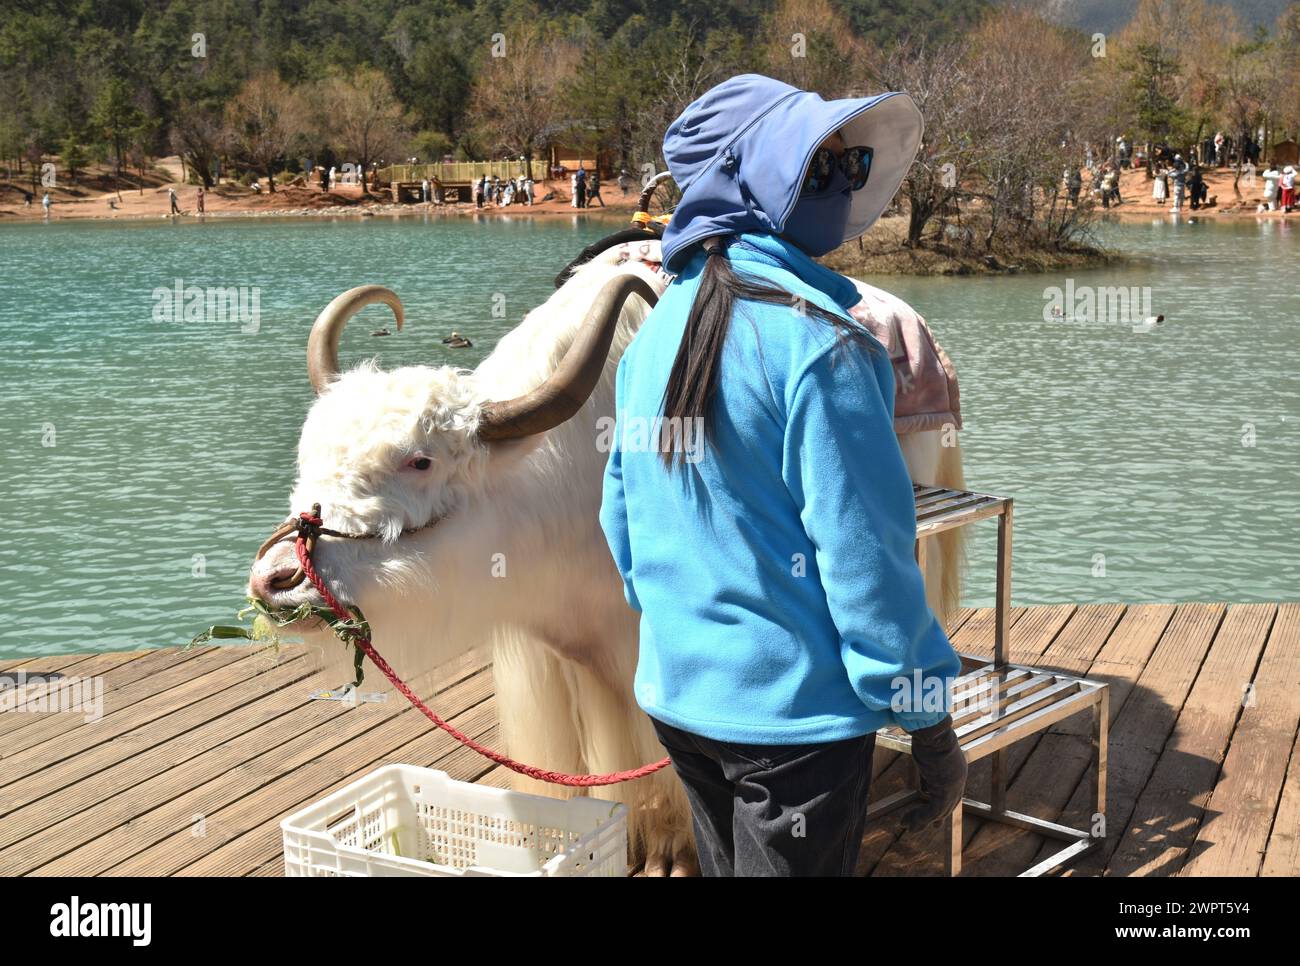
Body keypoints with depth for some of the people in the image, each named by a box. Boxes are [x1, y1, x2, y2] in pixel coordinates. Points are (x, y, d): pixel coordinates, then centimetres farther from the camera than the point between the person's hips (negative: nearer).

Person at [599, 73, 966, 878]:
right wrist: (932, 727, -12)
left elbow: (623, 519, 11)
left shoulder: (654, 334, 5)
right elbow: (864, 552, -20)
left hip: (675, 696, 7)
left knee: (727, 862, 22)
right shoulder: (813, 340, -18)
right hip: (796, 710, -7)